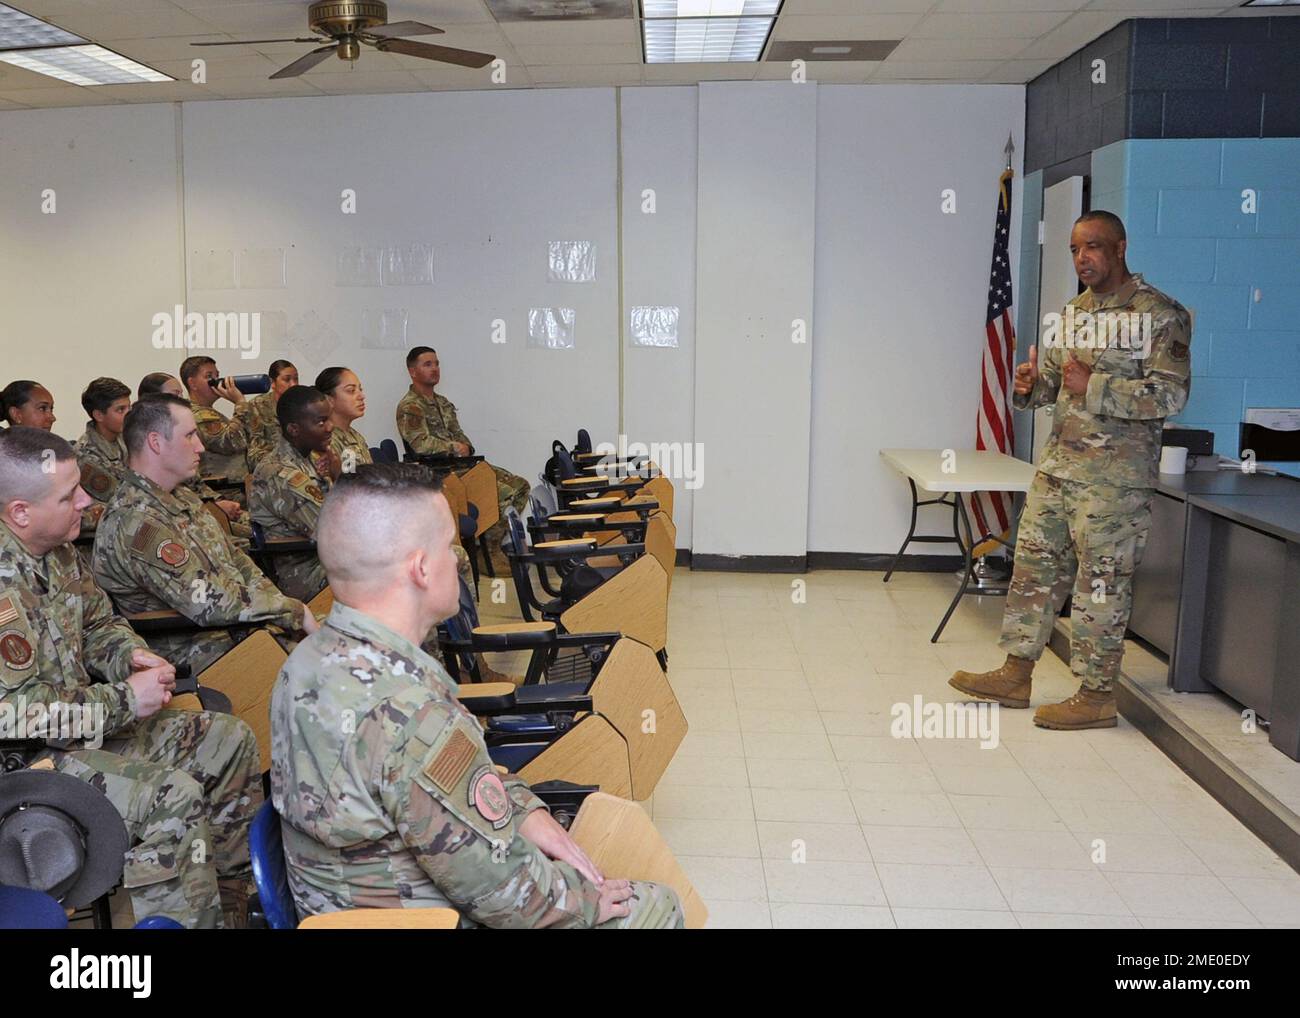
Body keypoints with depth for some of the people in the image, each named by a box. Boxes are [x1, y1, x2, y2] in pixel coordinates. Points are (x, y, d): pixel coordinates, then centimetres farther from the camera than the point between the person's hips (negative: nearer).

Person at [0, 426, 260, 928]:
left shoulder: (56, 553, 4)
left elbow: (99, 623, 20)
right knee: (173, 796, -28)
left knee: (229, 741, 5)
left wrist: (130, 653, -2)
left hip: (86, 721, 10)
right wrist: (124, 700, -21)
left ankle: (228, 901, 16)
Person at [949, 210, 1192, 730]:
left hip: (1113, 478, -8)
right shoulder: (1073, 311, 14)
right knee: (1034, 567, 11)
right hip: (1056, 466, 8)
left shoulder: (1160, 314, -9)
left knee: (1101, 584, -1)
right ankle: (1016, 675, 22)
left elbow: (1171, 394, -17)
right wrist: (1030, 384, -3)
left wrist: (1093, 387, -23)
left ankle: (1096, 696, 10)